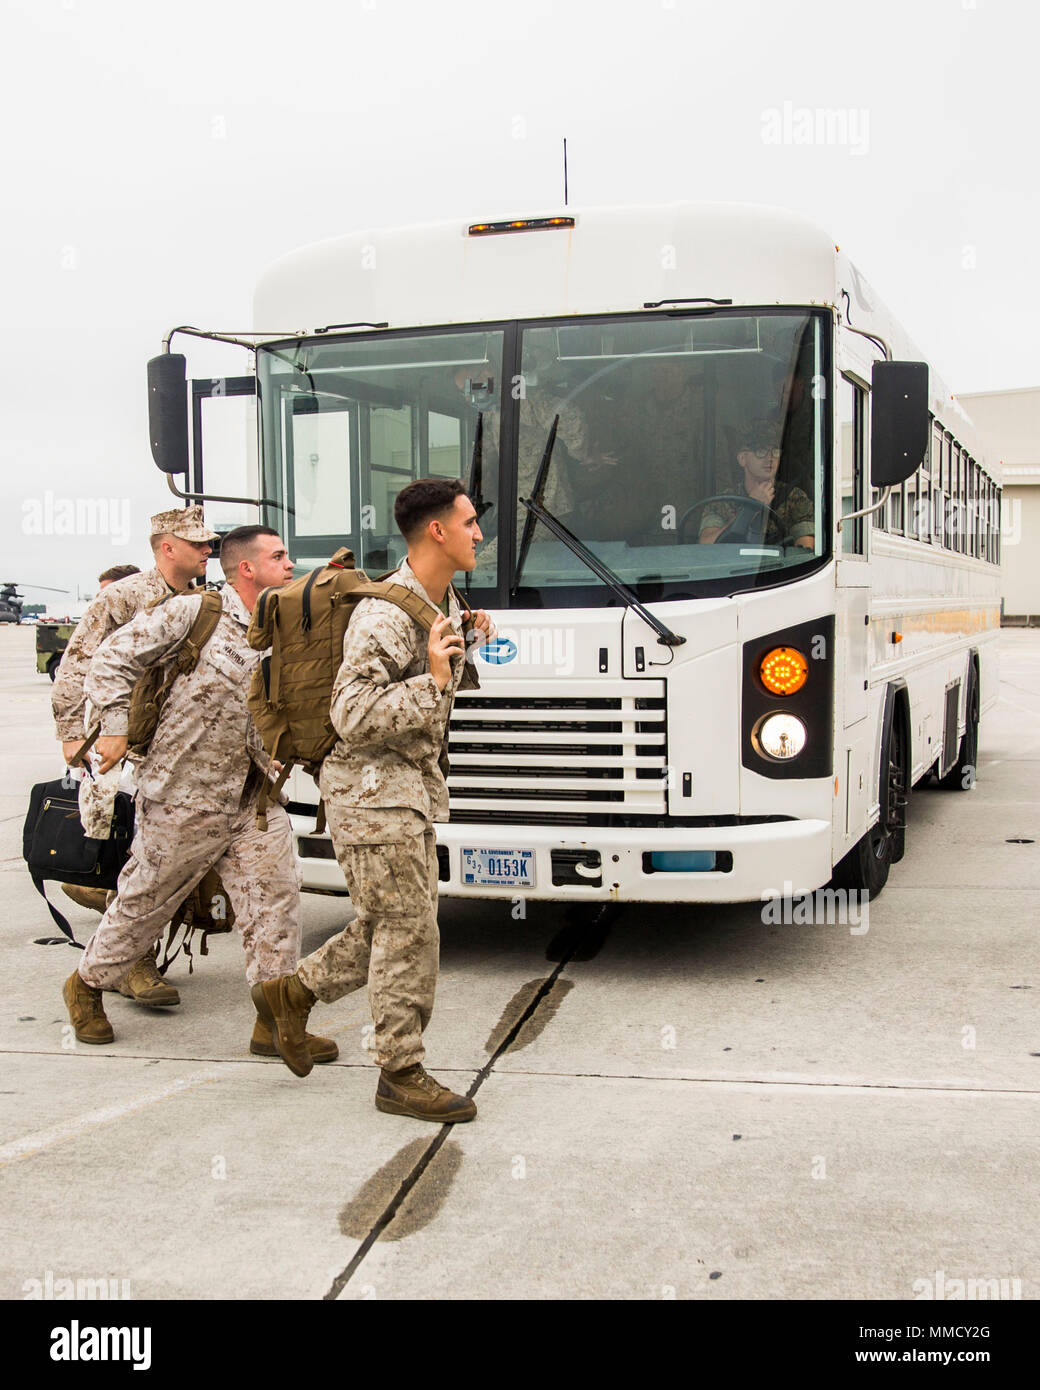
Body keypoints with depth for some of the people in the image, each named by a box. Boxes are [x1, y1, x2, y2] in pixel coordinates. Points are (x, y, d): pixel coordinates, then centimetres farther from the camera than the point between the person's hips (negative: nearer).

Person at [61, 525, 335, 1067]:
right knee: (144, 900, 9)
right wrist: (116, 727, -10)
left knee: (275, 896, -4)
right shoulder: (194, 613, -9)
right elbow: (113, 658, -7)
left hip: (254, 798, 5)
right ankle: (86, 983, 33)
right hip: (183, 794, -5)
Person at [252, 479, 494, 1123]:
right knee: (408, 933, -5)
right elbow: (353, 715, -26)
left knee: (388, 929, 14)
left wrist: (464, 638, 18)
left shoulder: (445, 602, 11)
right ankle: (401, 1074, 7)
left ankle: (292, 993, 29)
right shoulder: (384, 615, -20)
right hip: (375, 788, -10)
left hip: (414, 789, 10)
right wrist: (431, 682, -31)